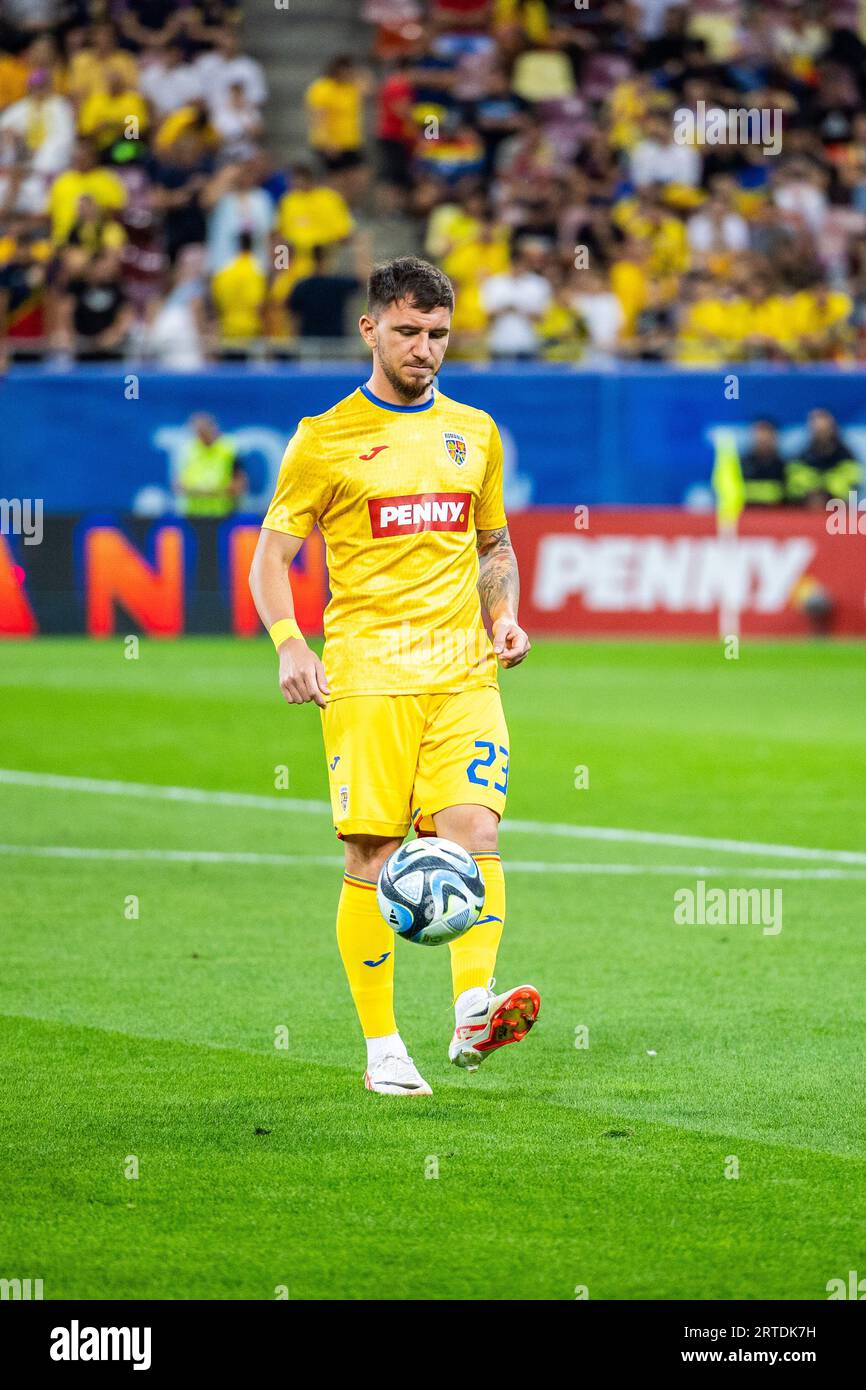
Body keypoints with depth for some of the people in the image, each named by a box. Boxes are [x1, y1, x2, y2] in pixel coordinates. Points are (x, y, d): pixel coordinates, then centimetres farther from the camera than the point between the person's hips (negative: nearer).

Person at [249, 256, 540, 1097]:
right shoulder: (326, 439, 3)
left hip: (462, 671, 3)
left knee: (473, 824, -17)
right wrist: (288, 643, -11)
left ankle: (474, 1010, -28)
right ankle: (382, 1049, 5)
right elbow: (271, 555, 5)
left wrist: (505, 614, 7)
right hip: (366, 673, -3)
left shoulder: (474, 433, 15)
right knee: (372, 857, -3)